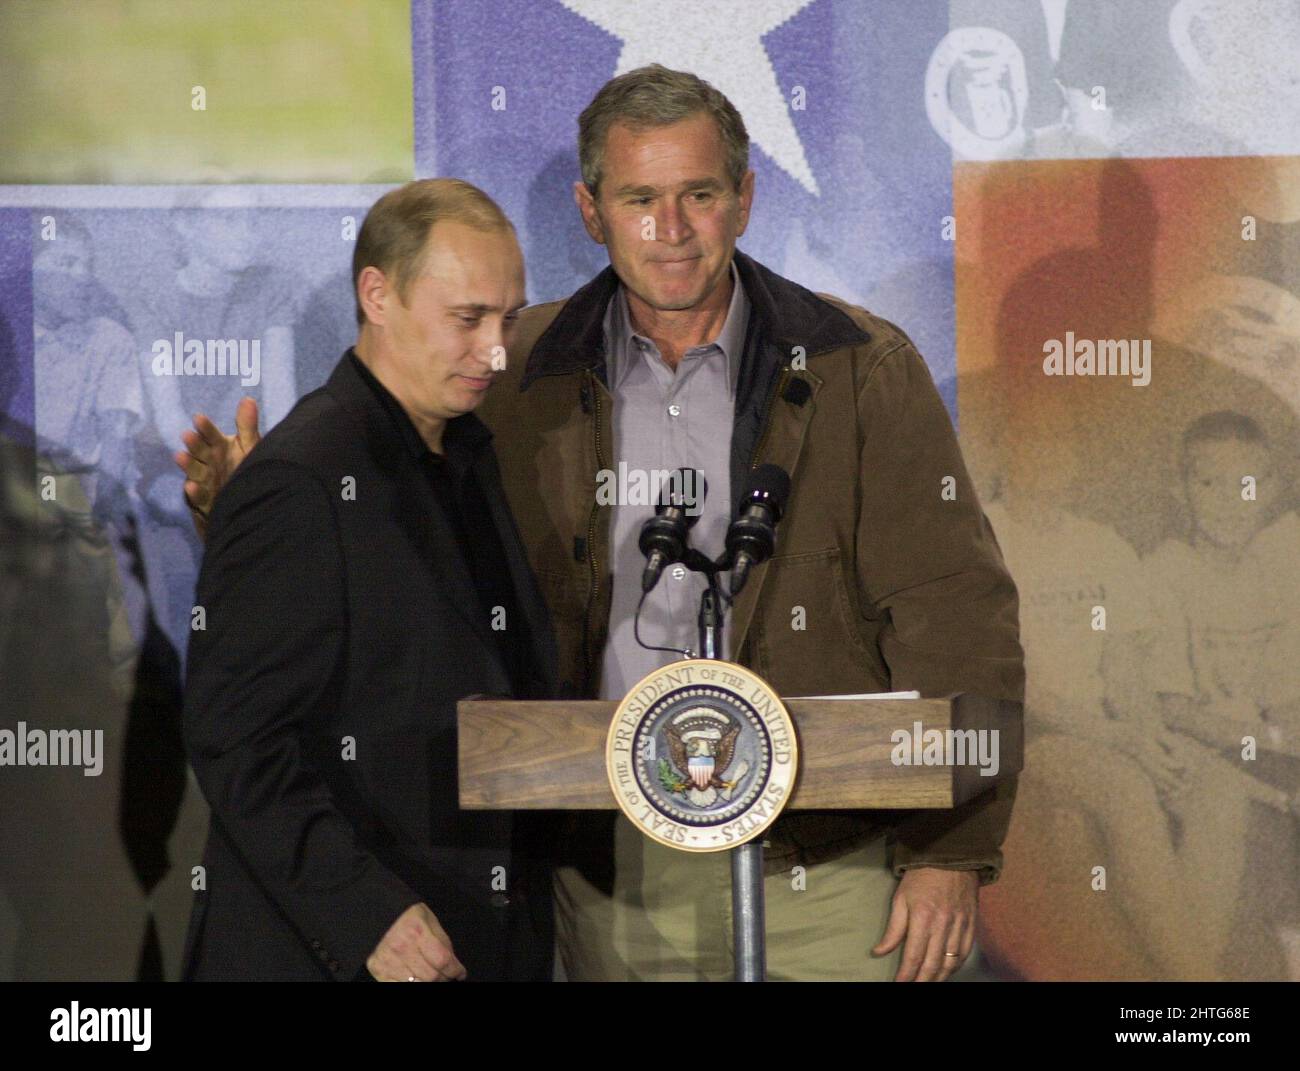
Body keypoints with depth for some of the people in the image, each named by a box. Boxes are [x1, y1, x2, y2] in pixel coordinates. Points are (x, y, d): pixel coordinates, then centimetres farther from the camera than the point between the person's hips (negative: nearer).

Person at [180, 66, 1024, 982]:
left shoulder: (863, 370, -1)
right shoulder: (523, 382, 6)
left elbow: (954, 620, -3)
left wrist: (951, 856, -8)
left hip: (820, 868, -2)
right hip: (609, 880, 2)